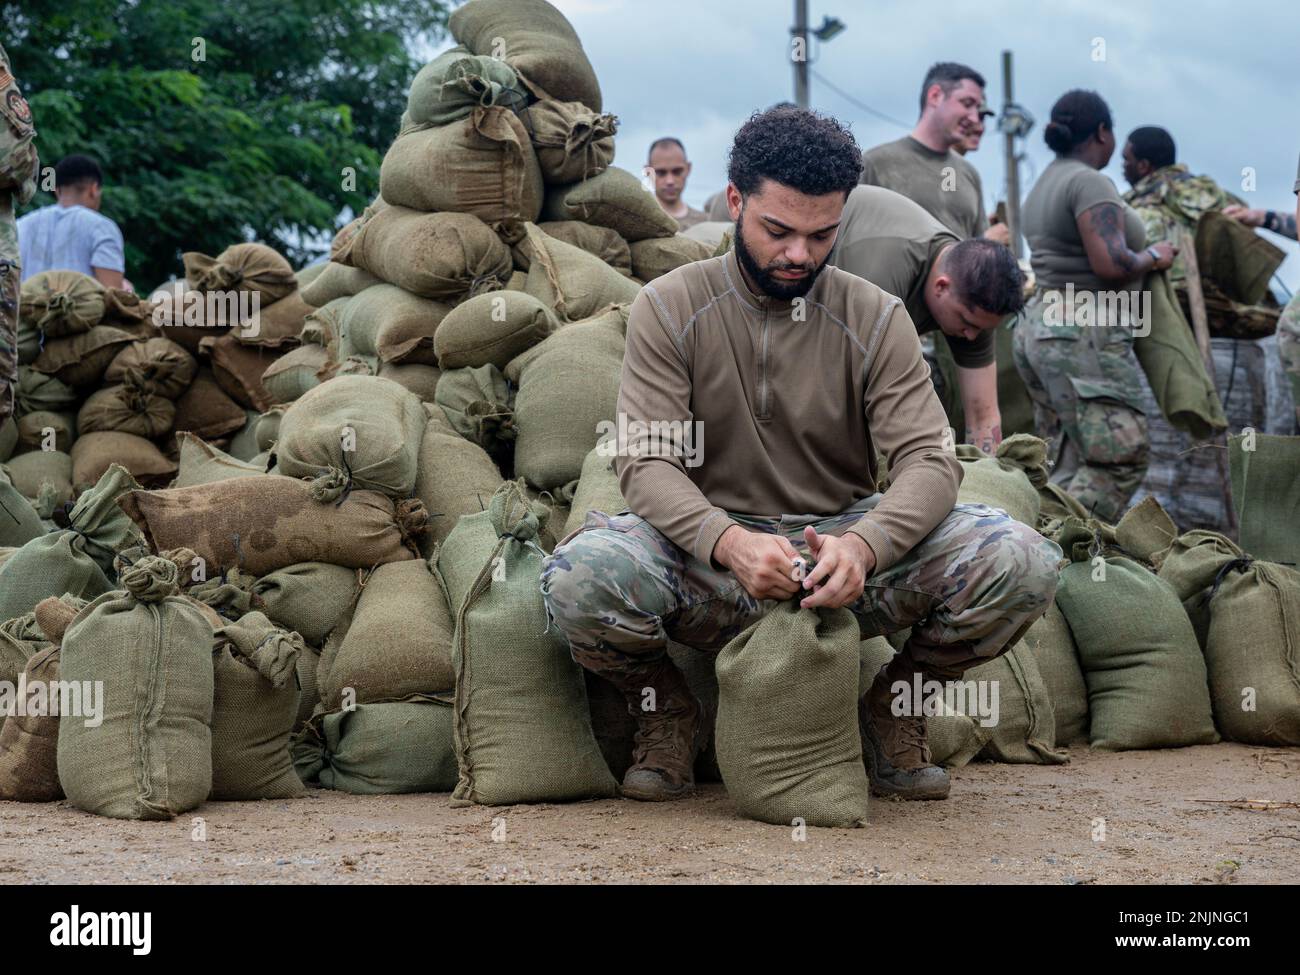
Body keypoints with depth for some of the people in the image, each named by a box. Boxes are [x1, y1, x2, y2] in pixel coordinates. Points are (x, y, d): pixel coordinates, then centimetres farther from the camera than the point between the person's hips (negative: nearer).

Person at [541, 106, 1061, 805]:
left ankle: (894, 704, 6)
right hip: (710, 562, -1)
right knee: (577, 577, -34)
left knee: (1021, 563, -24)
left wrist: (863, 546, -31)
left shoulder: (876, 319, 1)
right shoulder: (669, 308, -2)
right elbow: (645, 462, -11)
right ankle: (667, 708, 1)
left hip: (841, 557, 2)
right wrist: (730, 542, -33)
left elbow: (929, 459, -8)